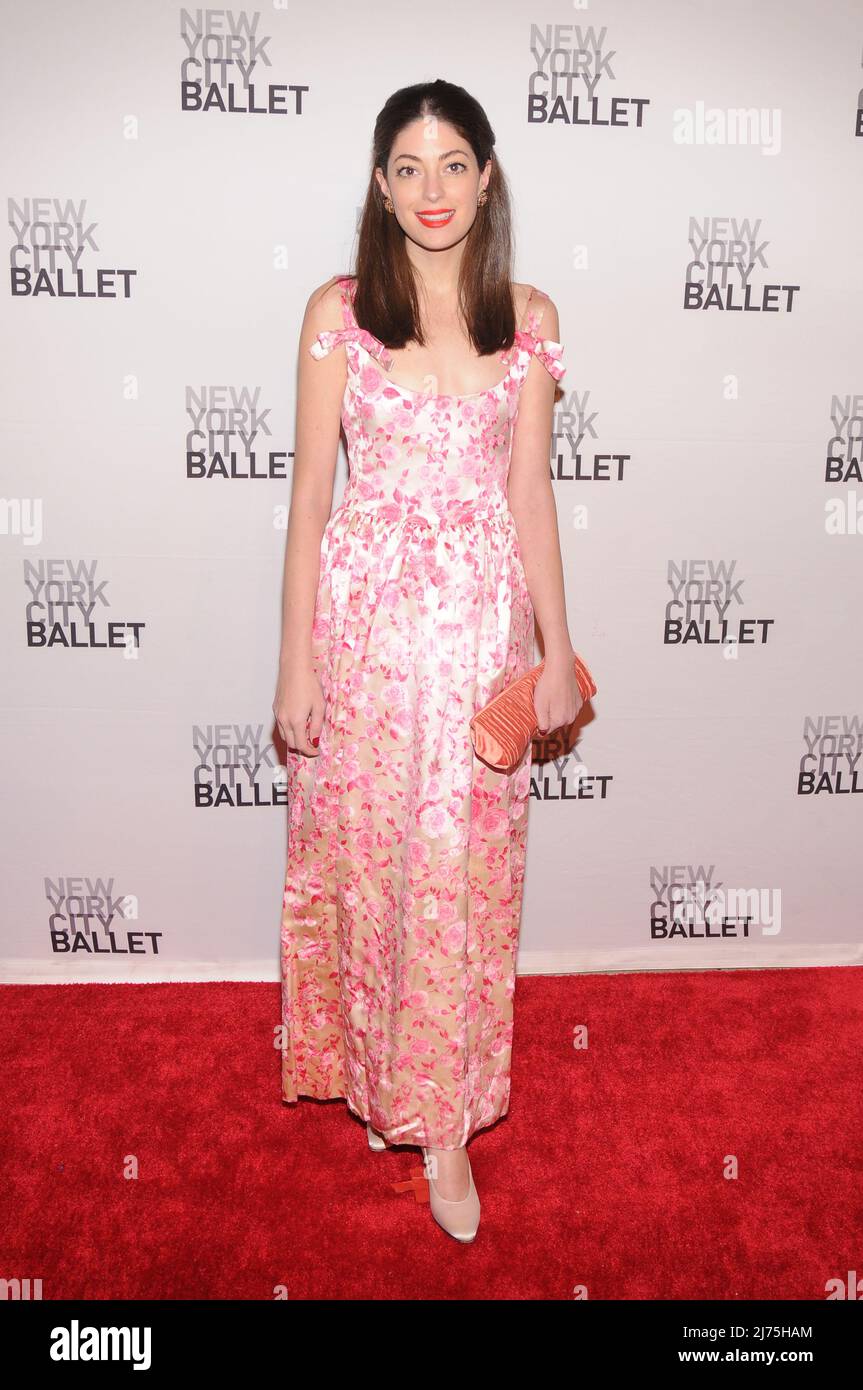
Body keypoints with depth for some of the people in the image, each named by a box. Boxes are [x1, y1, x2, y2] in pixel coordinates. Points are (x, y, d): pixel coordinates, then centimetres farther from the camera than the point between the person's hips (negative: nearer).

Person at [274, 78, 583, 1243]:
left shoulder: (528, 319, 4)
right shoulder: (338, 311, -1)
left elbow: (531, 494, 6)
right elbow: (311, 493, -2)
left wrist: (558, 649, 3)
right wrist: (296, 662, -4)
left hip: (484, 623, 1)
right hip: (365, 613, -1)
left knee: (465, 875, 7)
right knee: (365, 855, 10)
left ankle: (444, 1122, 26)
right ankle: (374, 1078, 37)